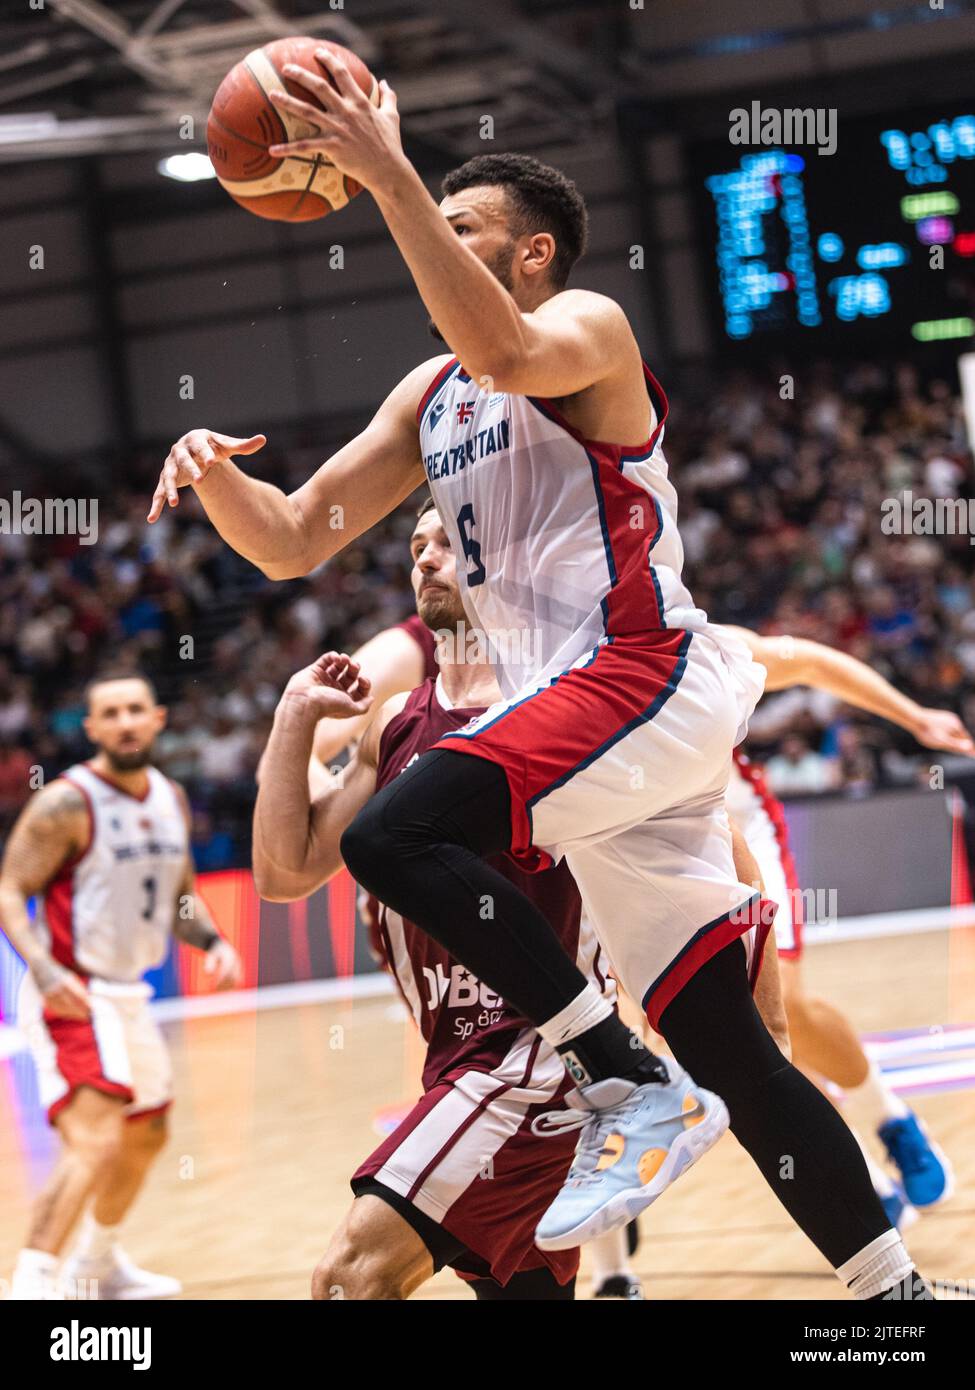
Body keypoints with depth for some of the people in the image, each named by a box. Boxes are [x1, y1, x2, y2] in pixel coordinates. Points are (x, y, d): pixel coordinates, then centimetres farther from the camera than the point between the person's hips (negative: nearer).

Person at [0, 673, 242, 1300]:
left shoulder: (171, 799, 6)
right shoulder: (66, 803, -17)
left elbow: (181, 895, 17)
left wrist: (214, 942, -2)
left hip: (127, 993, 9)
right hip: (72, 1000, -9)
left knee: (147, 1136, 24)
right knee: (95, 1143, -25)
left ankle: (97, 1265, 45)